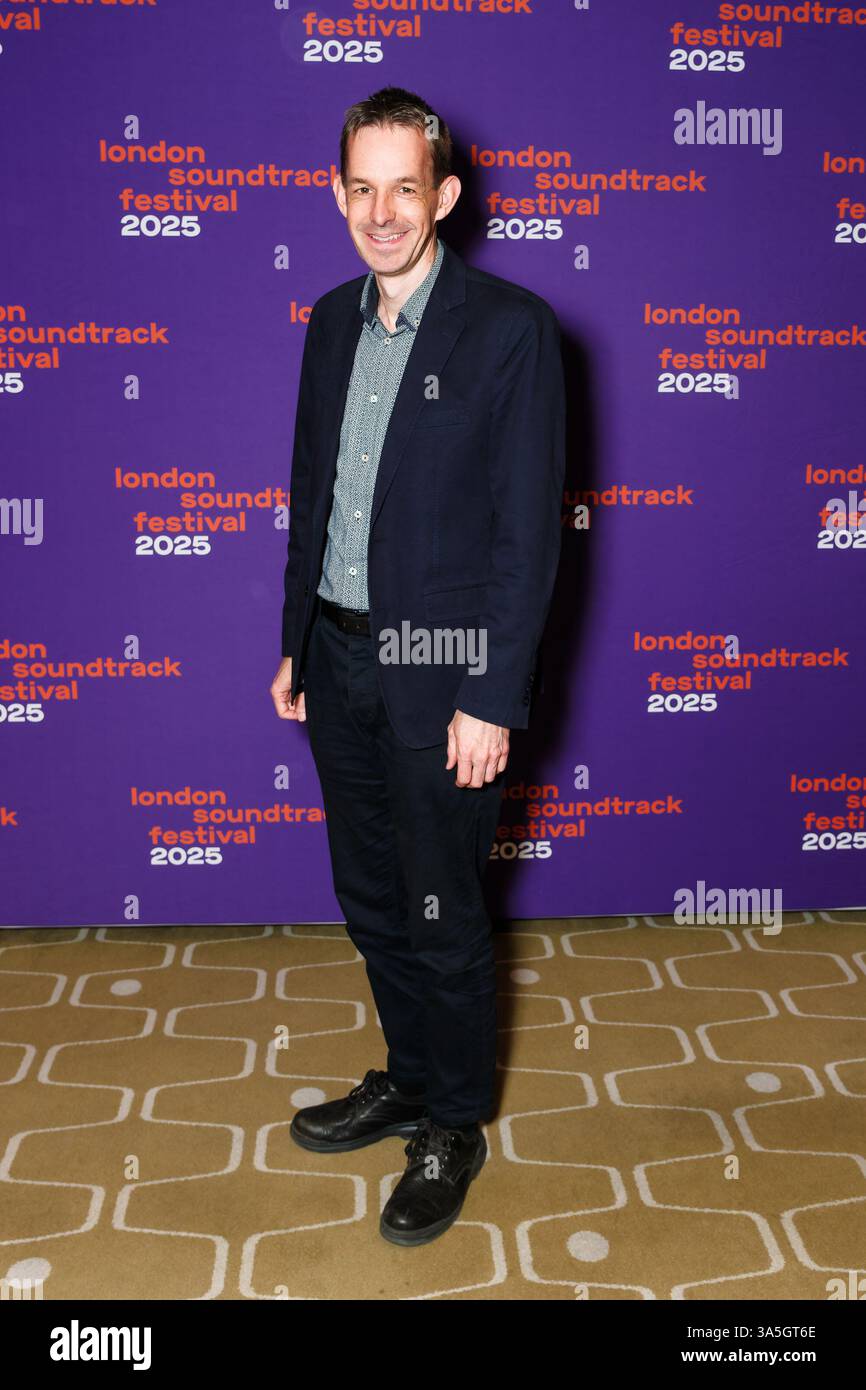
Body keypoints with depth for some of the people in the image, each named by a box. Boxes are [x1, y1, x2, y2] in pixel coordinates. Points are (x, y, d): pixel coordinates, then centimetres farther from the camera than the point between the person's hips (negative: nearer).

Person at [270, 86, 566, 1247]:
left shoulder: (510, 327, -11)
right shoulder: (332, 322, 9)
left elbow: (528, 528, -13)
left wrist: (491, 700, -16)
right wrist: (295, 646, 14)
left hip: (441, 671, -6)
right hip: (340, 660, 6)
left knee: (444, 919, 7)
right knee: (370, 900, 18)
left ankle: (455, 1128, 29)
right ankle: (409, 1078, 40)